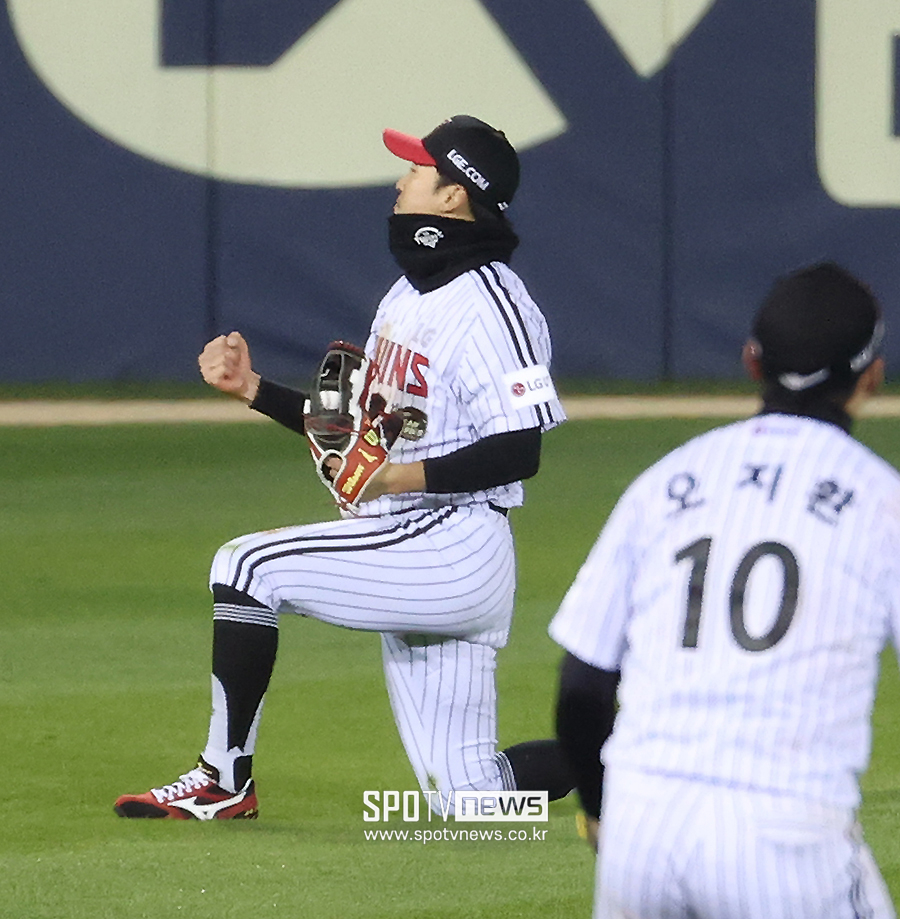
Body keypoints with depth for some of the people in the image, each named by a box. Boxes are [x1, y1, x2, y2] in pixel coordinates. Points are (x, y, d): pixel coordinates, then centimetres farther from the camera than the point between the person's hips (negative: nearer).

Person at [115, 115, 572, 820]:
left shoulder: (490, 305, -14)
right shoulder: (409, 296, 18)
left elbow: (520, 451, -20)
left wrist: (406, 476, -27)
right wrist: (253, 388, 13)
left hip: (454, 546, -10)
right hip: (406, 551, 10)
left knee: (251, 568, -15)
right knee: (467, 794, 6)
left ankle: (226, 780, -7)